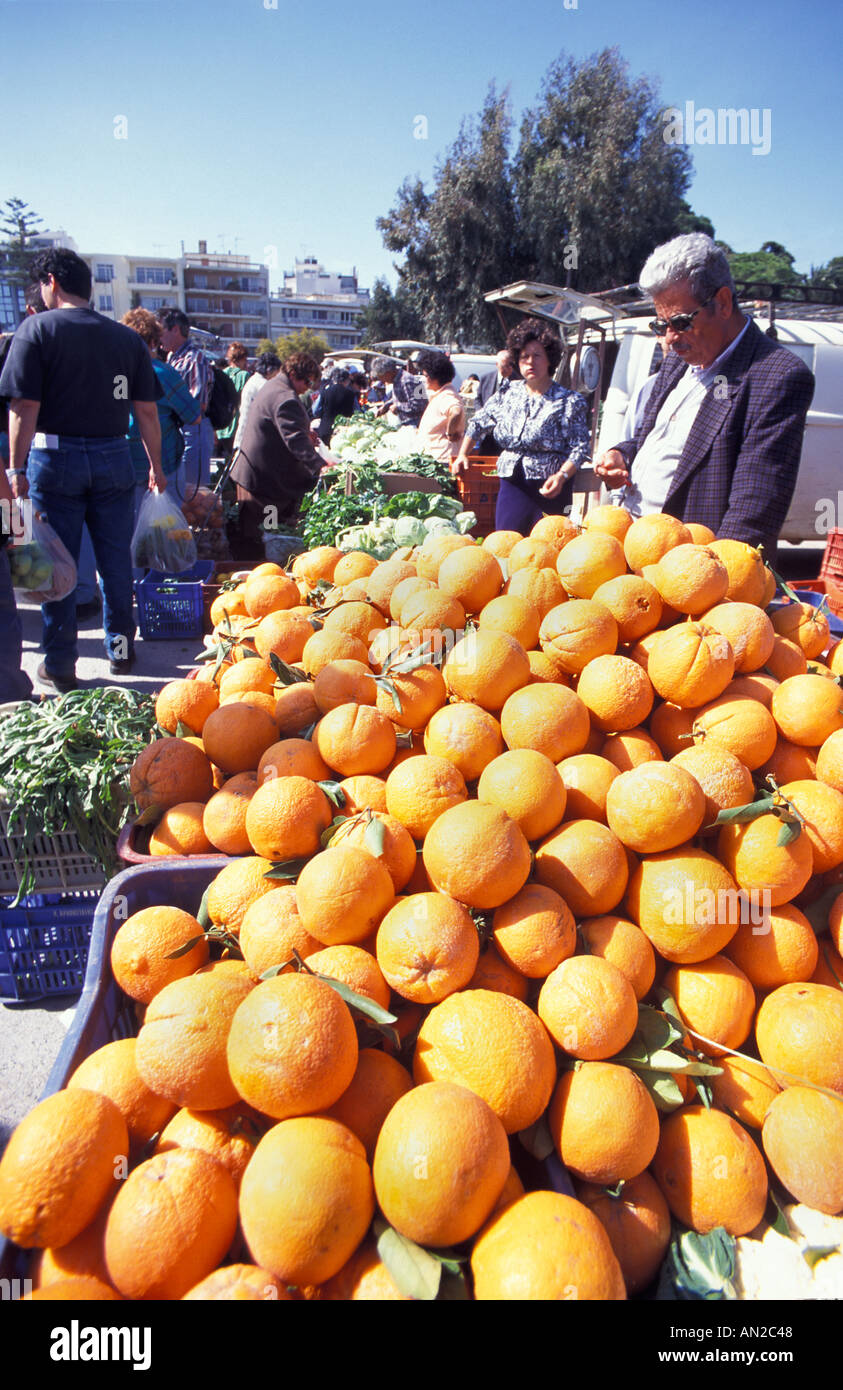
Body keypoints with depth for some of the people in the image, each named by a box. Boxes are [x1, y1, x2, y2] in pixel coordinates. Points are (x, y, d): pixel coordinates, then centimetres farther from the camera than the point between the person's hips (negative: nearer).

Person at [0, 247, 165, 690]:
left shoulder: (37, 329, -4)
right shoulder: (126, 338, 6)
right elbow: (146, 410, 4)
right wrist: (156, 466, 13)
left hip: (56, 456, -3)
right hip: (113, 457, 3)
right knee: (116, 557, 12)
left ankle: (60, 665, 10)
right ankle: (120, 648, 21)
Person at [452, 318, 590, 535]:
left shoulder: (570, 401, -2)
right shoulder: (507, 395, 12)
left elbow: (580, 448, -8)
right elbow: (478, 424, 25)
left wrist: (562, 476, -23)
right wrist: (462, 455, 16)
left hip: (549, 490, -4)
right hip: (511, 487, 4)